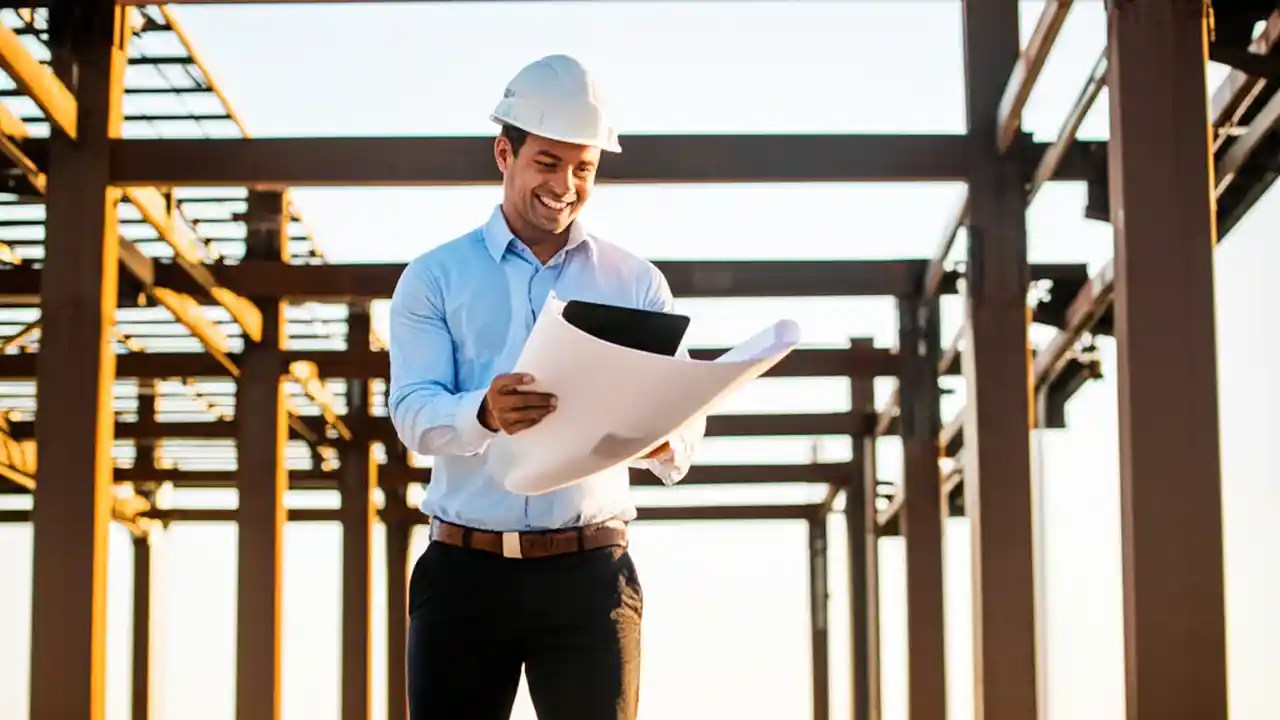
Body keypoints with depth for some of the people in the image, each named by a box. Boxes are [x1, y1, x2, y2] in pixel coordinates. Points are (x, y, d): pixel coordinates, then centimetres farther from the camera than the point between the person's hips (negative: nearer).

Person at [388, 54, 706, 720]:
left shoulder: (636, 284, 11)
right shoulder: (435, 279, 8)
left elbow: (685, 422, 3)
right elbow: (412, 412, -6)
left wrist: (662, 439, -22)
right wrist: (483, 414, -29)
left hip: (589, 572, 1)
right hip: (464, 570, 0)